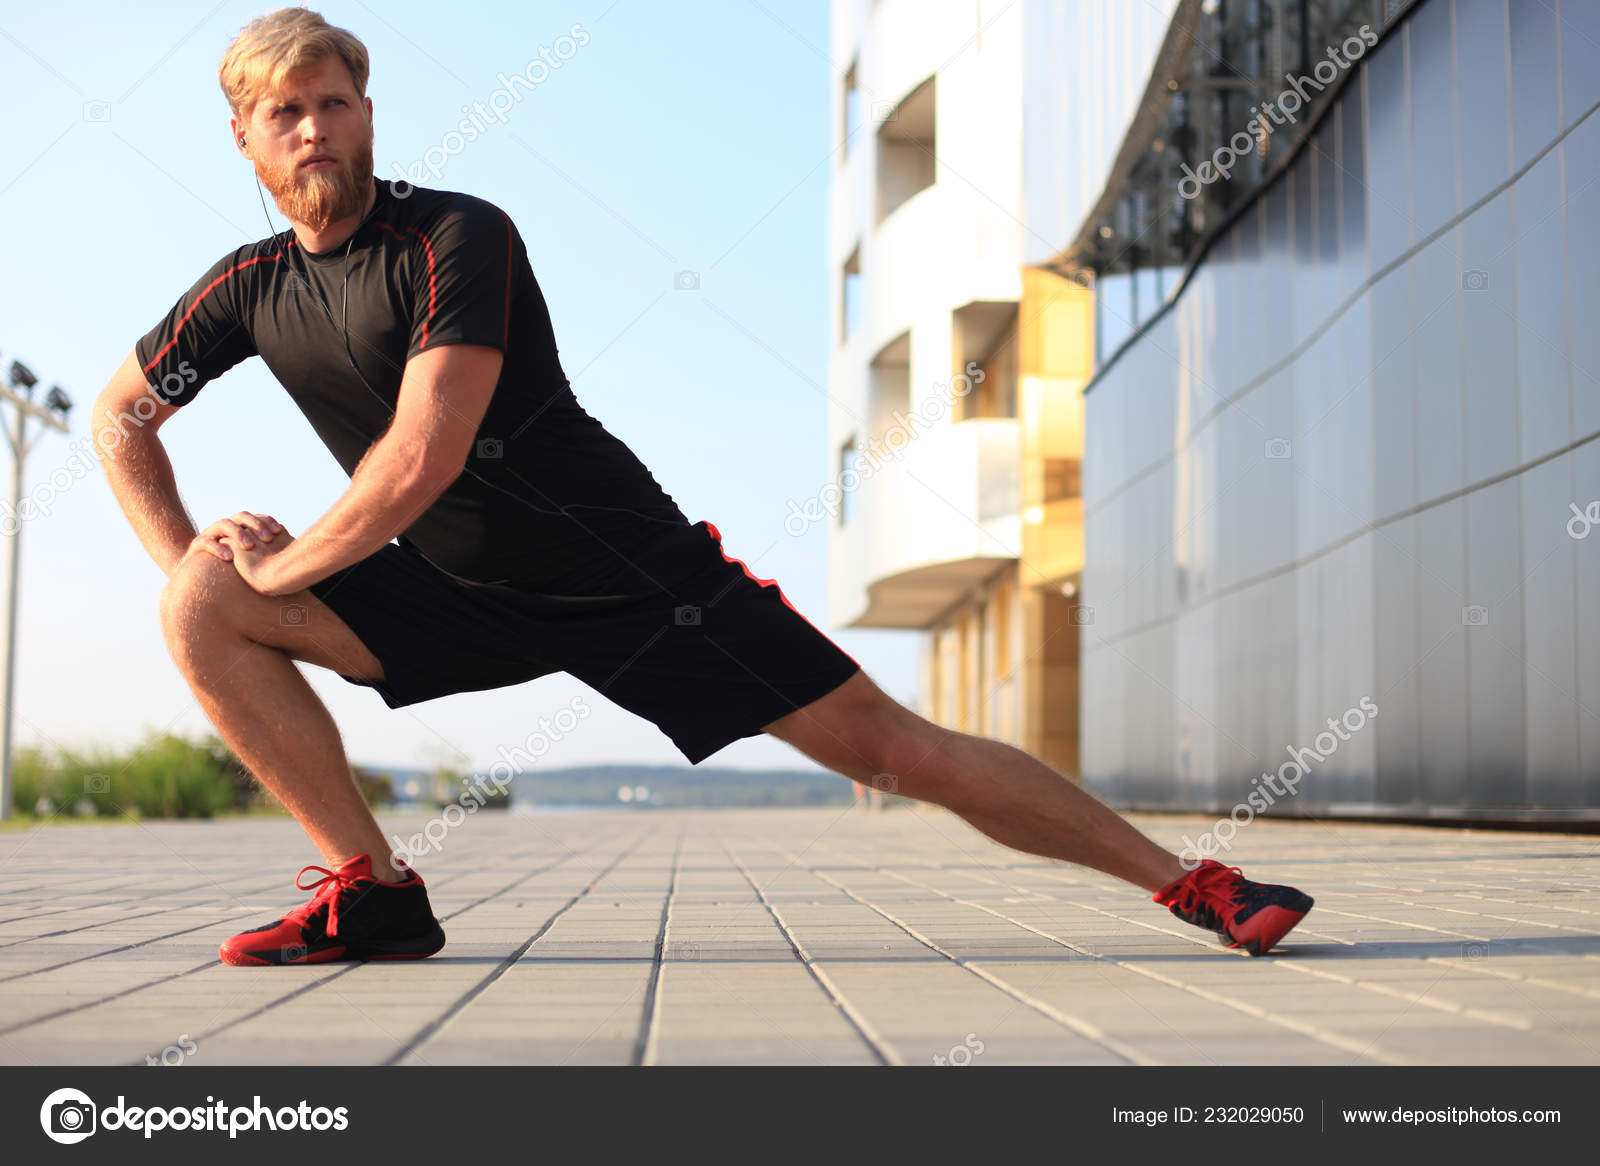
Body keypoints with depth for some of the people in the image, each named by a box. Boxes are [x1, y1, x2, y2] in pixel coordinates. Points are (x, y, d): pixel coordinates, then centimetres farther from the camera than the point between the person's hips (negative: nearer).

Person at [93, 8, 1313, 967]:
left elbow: (421, 458, -25)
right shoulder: (250, 286, 3)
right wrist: (188, 566, 4)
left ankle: (1189, 880, 0)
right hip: (466, 596, 6)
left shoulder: (458, 236, -17)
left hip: (634, 579, -5)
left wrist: (286, 561, -11)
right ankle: (375, 893, -4)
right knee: (206, 610, -9)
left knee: (887, 743, -10)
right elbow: (120, 413, 18)